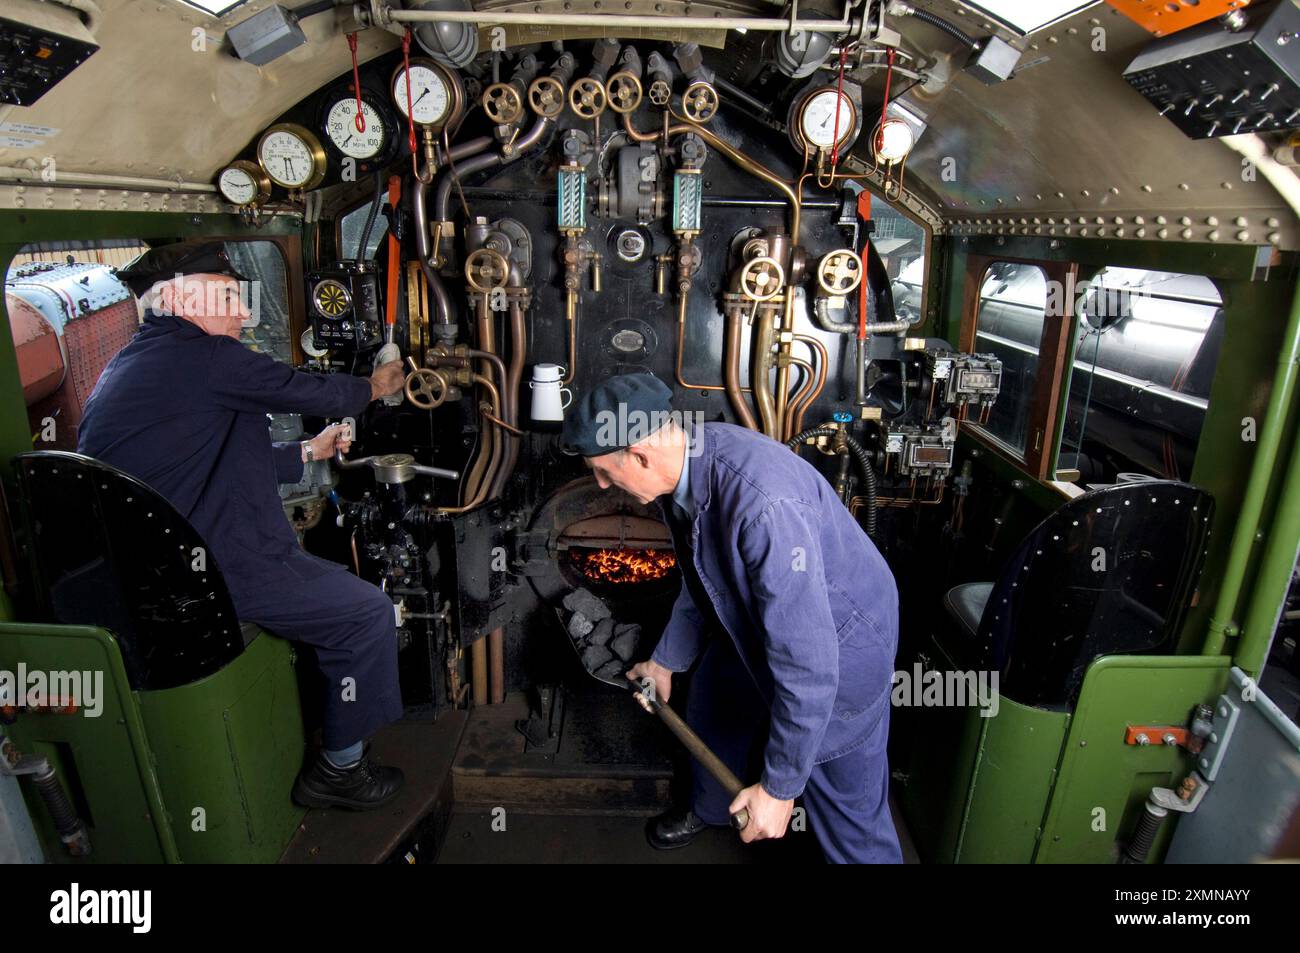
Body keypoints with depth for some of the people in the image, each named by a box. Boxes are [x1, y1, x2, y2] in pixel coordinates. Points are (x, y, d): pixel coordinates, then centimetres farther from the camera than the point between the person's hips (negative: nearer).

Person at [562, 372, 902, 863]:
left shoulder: (765, 503, -41)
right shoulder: (680, 460, -13)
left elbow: (808, 660, -35)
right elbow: (700, 580, 6)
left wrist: (780, 786, -25)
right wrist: (666, 660, 17)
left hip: (840, 643, -8)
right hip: (756, 620, 8)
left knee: (847, 808, 0)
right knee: (711, 713, 26)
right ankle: (708, 808, 56)